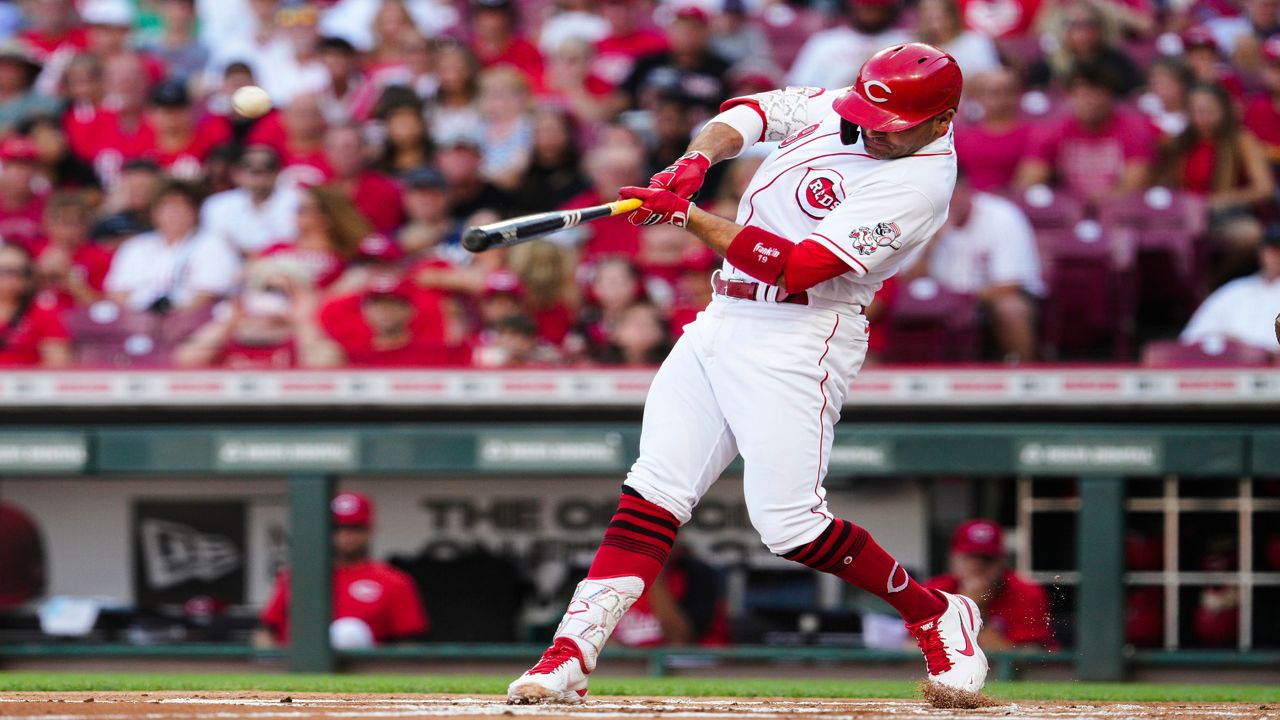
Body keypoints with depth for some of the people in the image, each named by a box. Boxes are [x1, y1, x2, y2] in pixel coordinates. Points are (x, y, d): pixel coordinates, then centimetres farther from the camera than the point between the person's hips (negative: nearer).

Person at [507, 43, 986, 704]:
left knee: (788, 524, -12)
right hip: (724, 321, 7)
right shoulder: (838, 107, 5)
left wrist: (685, 215, -23)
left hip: (798, 338, -7)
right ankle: (570, 656, -7)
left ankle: (935, 616, 9)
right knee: (654, 490, -2)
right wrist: (694, 162, -10)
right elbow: (752, 111, 12)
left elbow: (797, 266, -23)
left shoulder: (920, 181, -19)